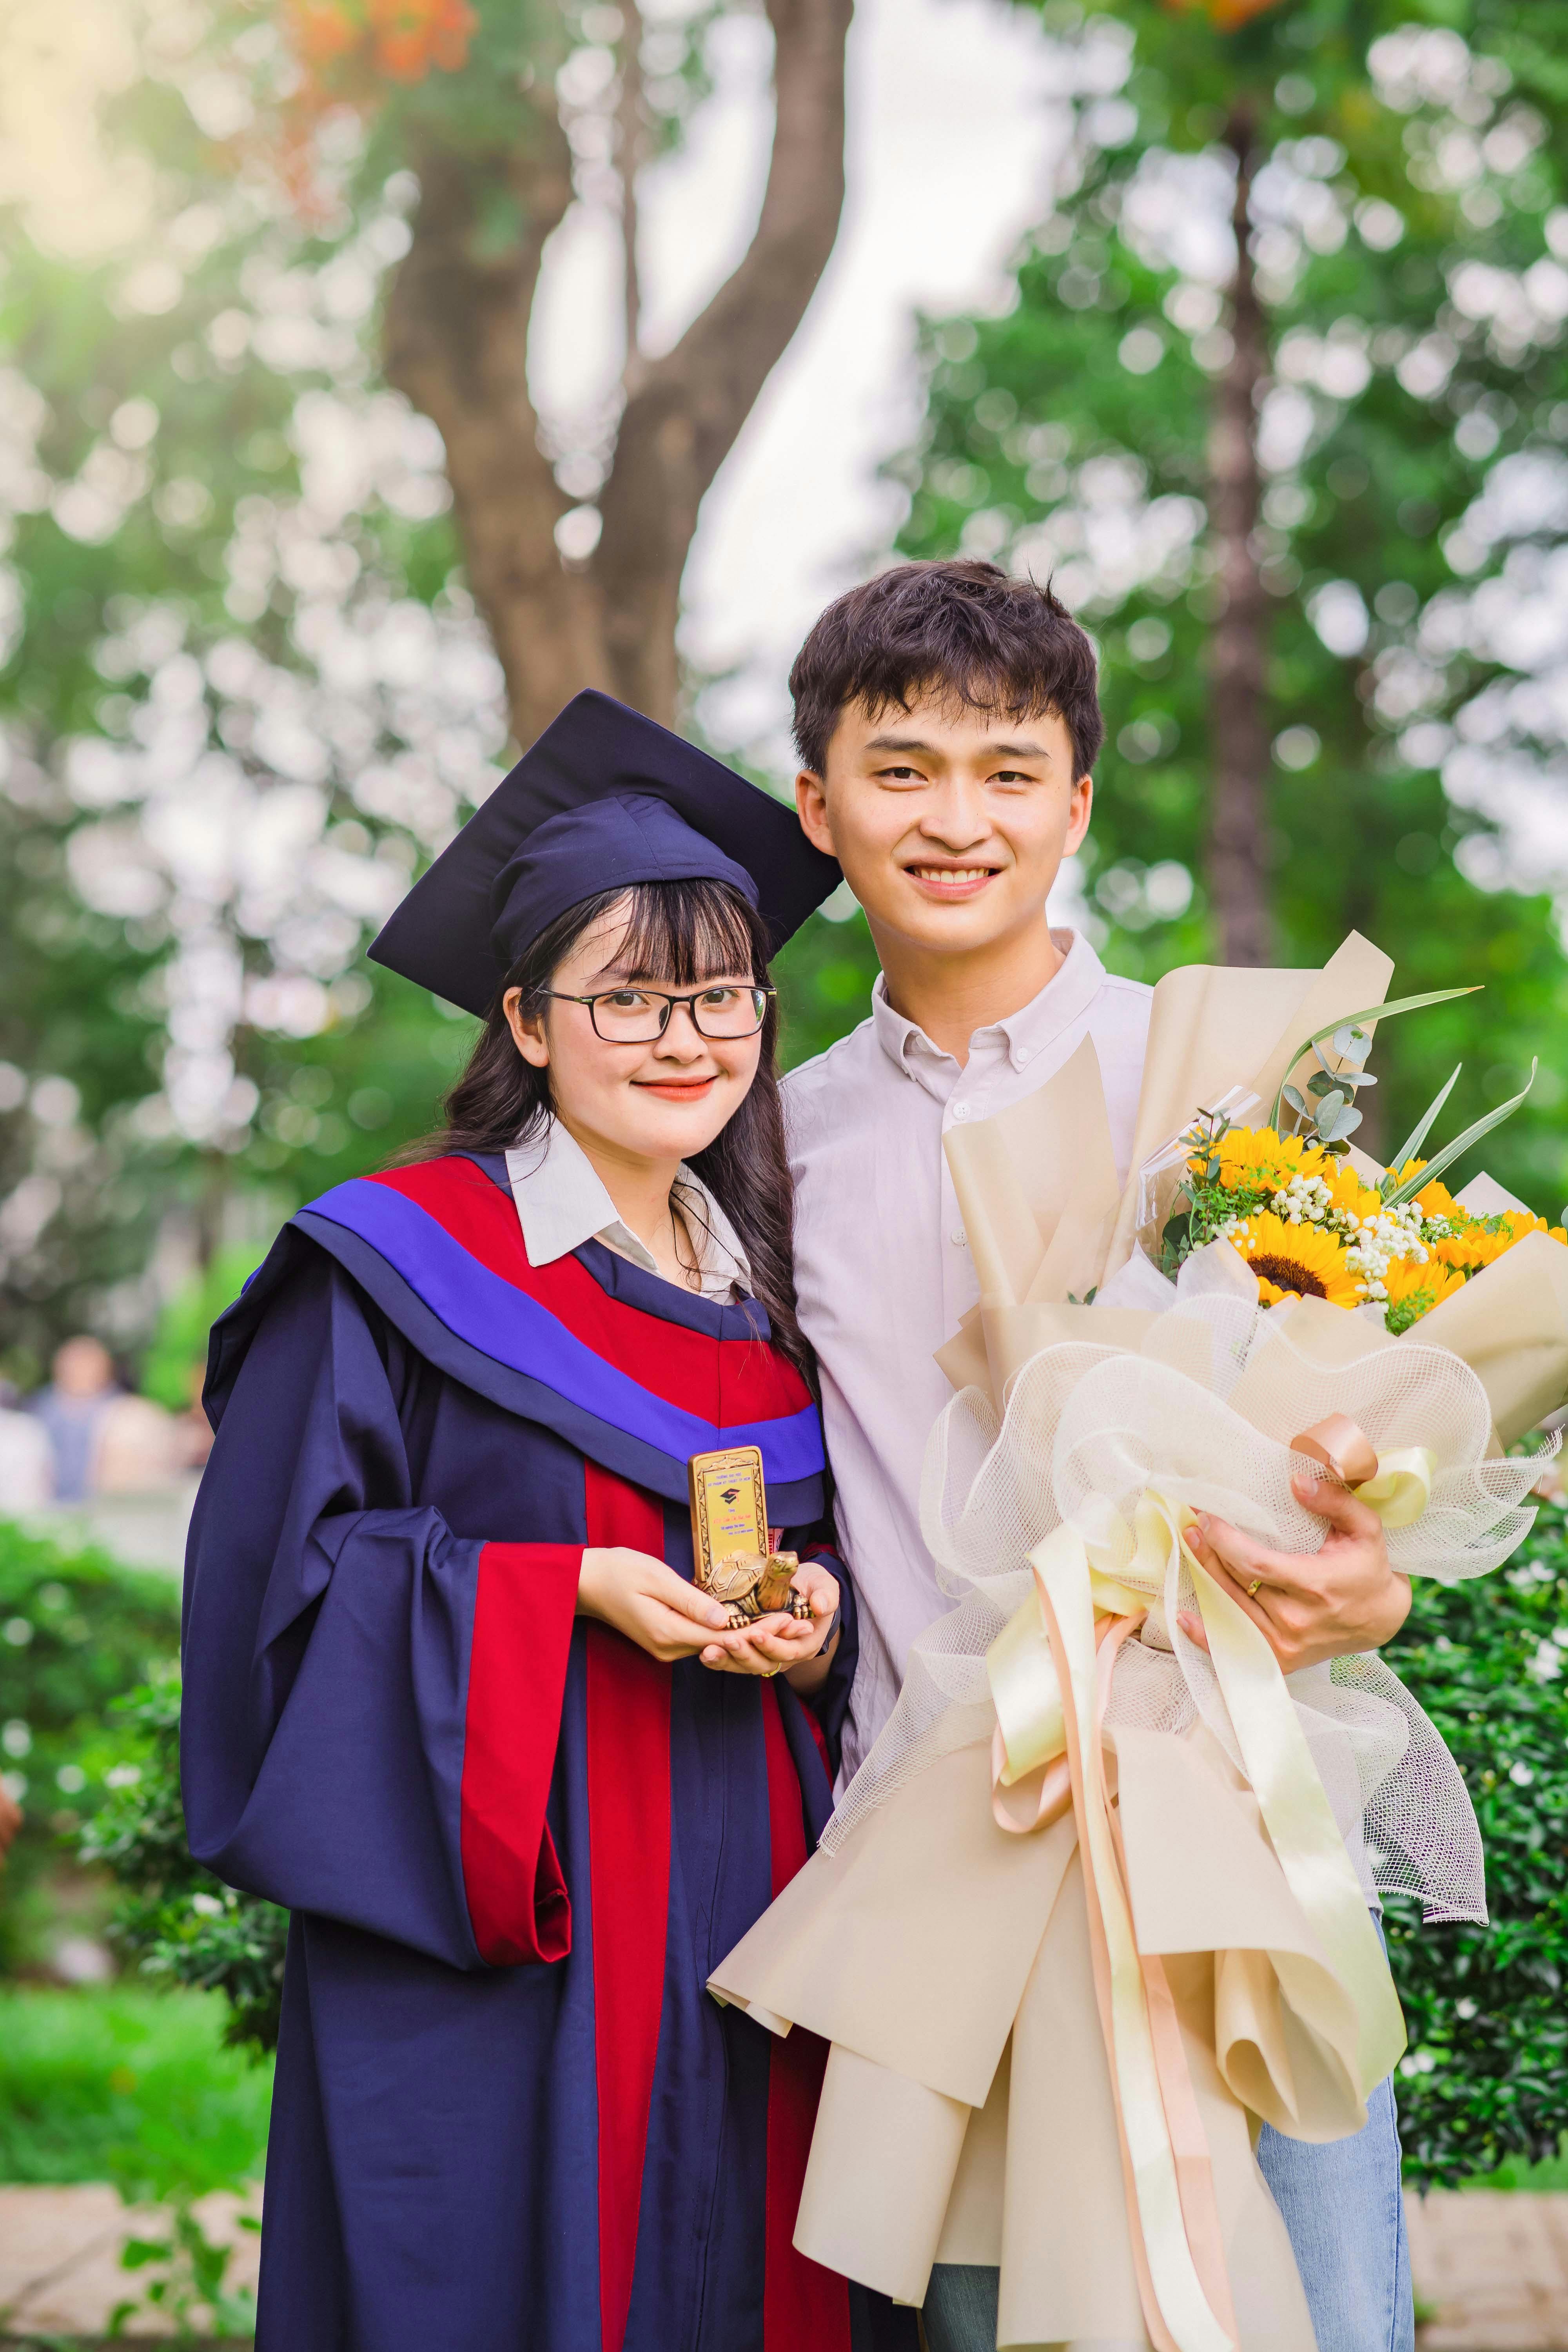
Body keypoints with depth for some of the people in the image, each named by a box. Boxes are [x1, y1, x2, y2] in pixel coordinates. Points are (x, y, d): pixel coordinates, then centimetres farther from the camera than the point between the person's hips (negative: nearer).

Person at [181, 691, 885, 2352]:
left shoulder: (767, 1295, 13)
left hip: (744, 1911, 5)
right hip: (499, 1942, -5)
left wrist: (821, 1627, -4)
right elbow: (285, 1563, -9)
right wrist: (571, 1588, -17)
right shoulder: (398, 1263, -5)